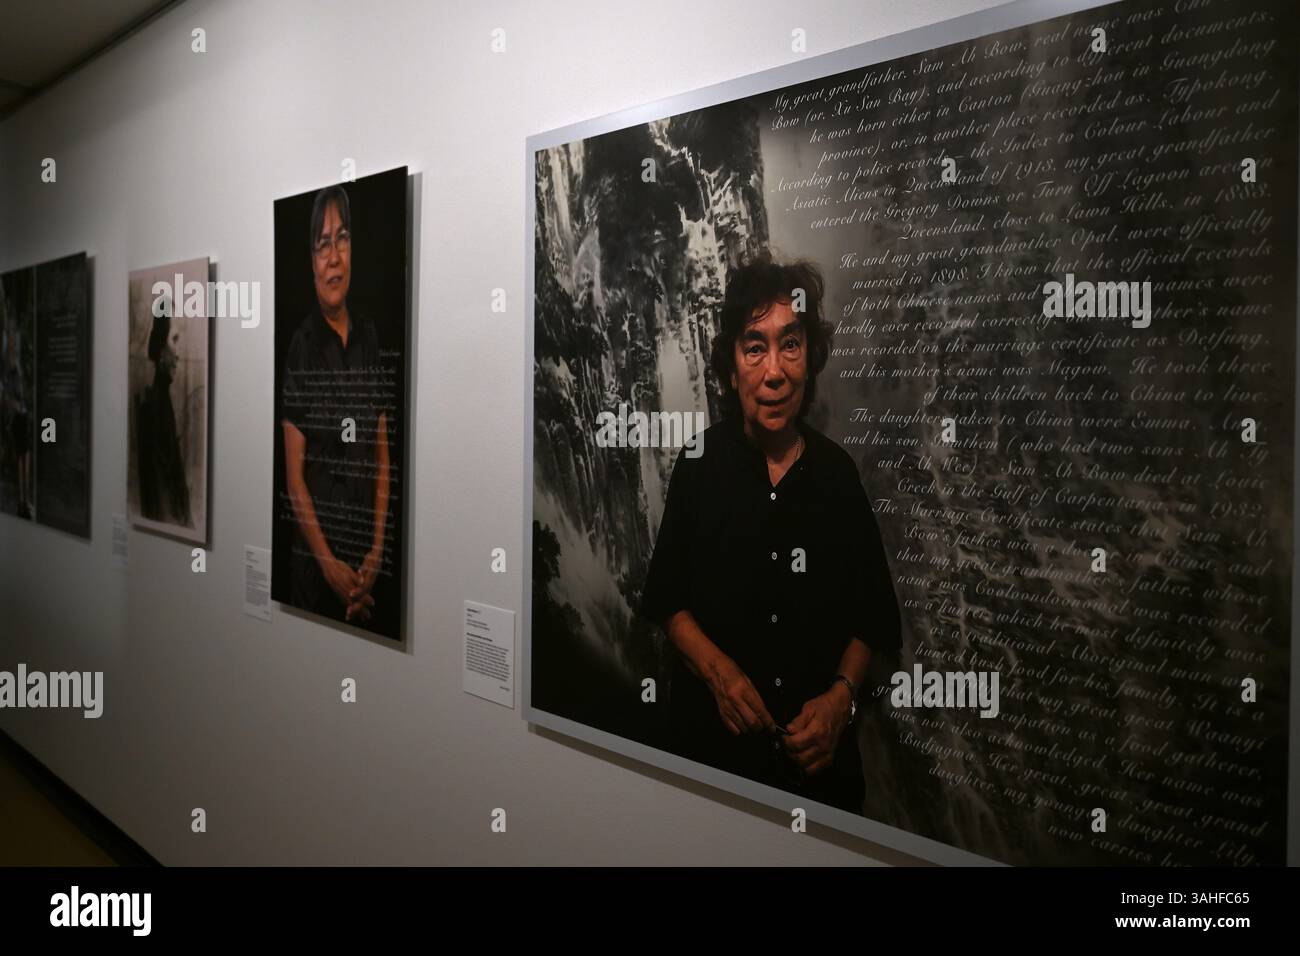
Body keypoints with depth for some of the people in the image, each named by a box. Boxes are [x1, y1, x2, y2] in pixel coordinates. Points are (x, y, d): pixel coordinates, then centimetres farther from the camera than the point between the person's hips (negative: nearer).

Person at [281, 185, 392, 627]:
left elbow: (381, 454, 6)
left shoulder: (369, 336, 5)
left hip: (367, 556, 4)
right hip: (315, 559, -4)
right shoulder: (300, 346, -9)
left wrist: (377, 549, -2)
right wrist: (329, 564, -13)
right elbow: (294, 476, -9)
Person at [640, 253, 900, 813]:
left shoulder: (837, 473, -4)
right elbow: (666, 600, 0)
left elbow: (872, 615, 3)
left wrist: (841, 695, -12)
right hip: (714, 740, -1)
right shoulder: (700, 464, -7)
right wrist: (719, 672, -15)